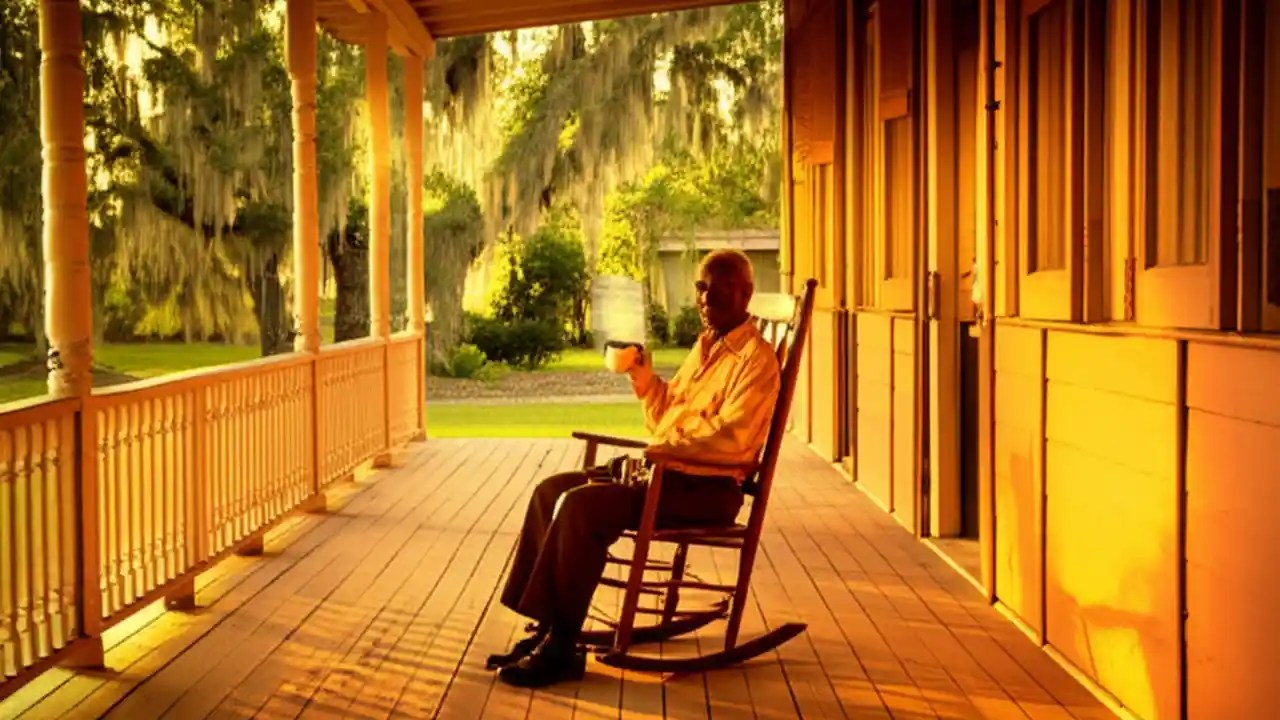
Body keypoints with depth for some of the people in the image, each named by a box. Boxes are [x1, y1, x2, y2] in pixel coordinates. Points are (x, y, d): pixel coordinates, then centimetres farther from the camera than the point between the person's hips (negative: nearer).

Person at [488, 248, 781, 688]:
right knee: (552, 490, -1)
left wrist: (652, 453, -20)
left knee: (581, 506, -26)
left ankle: (561, 648, -17)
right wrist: (644, 379, 4)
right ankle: (546, 626, -2)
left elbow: (730, 438, -22)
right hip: (668, 473, 9)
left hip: (707, 488, -9)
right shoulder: (704, 346, 19)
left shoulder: (755, 357, -9)